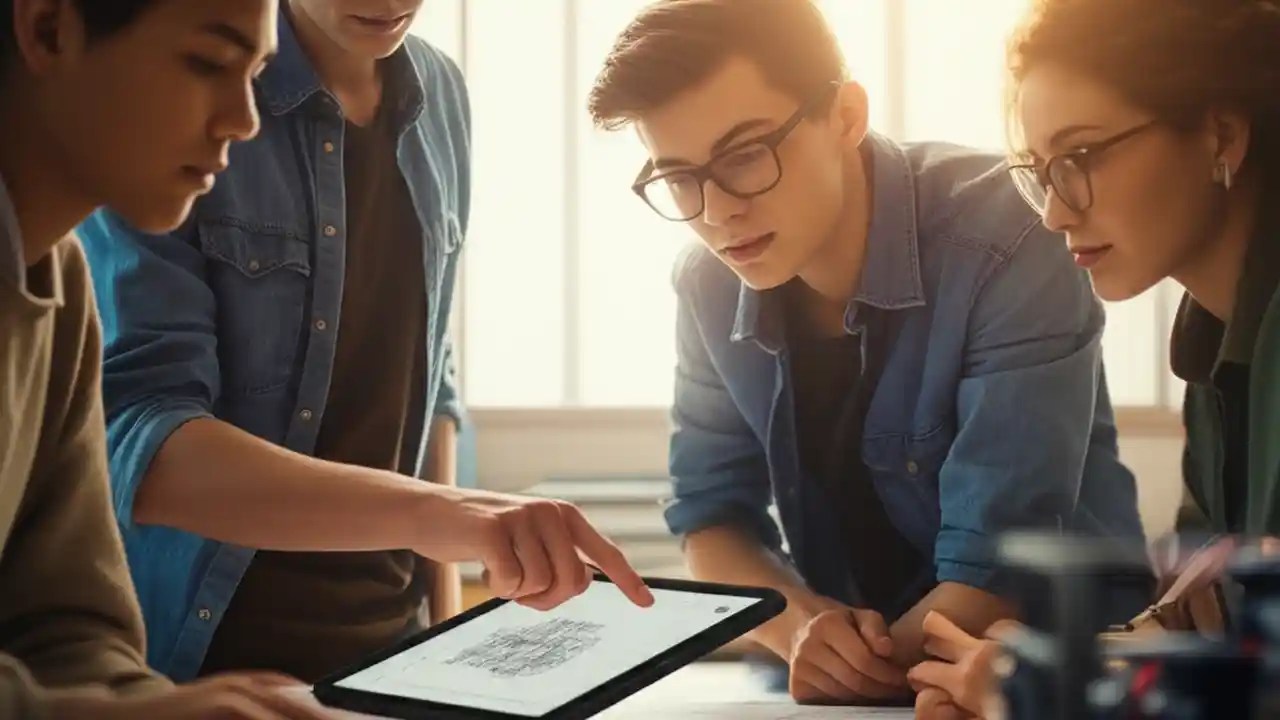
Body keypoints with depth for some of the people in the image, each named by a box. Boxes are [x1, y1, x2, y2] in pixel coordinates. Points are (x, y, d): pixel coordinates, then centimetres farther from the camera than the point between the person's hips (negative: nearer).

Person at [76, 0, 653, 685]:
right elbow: (133, 434, -25)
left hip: (391, 639, 5)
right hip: (202, 651, -5)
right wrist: (427, 509, -37)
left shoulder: (440, 98, 2)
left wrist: (445, 614, 5)